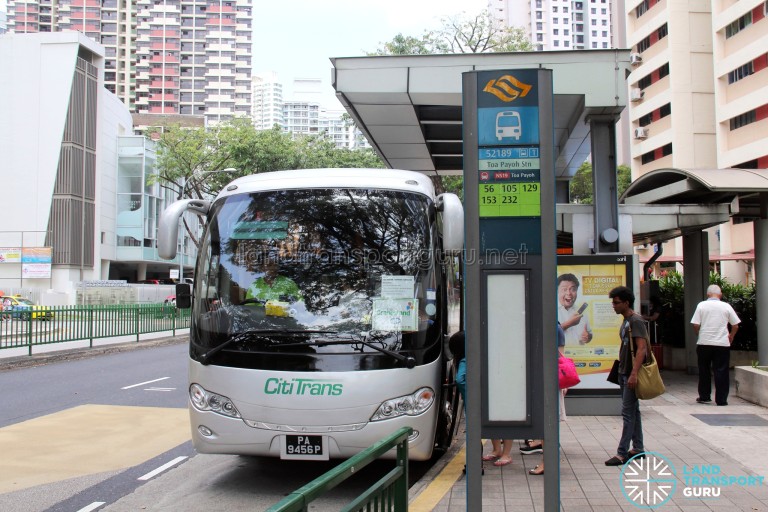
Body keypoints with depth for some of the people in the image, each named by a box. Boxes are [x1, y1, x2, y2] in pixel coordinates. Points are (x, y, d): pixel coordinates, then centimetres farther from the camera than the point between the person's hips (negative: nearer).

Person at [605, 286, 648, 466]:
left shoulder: (636, 321, -15)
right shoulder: (626, 322, 15)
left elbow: (642, 348, -23)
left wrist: (634, 374, -28)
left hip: (631, 374, -10)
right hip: (624, 373, 10)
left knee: (628, 413, -8)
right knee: (633, 411, 14)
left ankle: (622, 453, -6)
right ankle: (638, 449, 22)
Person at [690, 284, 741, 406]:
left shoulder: (701, 305, -3)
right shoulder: (726, 306, 0)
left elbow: (695, 325, -6)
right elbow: (735, 325, 3)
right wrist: (731, 337, 20)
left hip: (704, 343, 0)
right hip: (722, 343, 0)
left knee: (704, 371, 12)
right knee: (721, 372, 3)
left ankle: (704, 397, 18)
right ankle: (721, 399, 3)